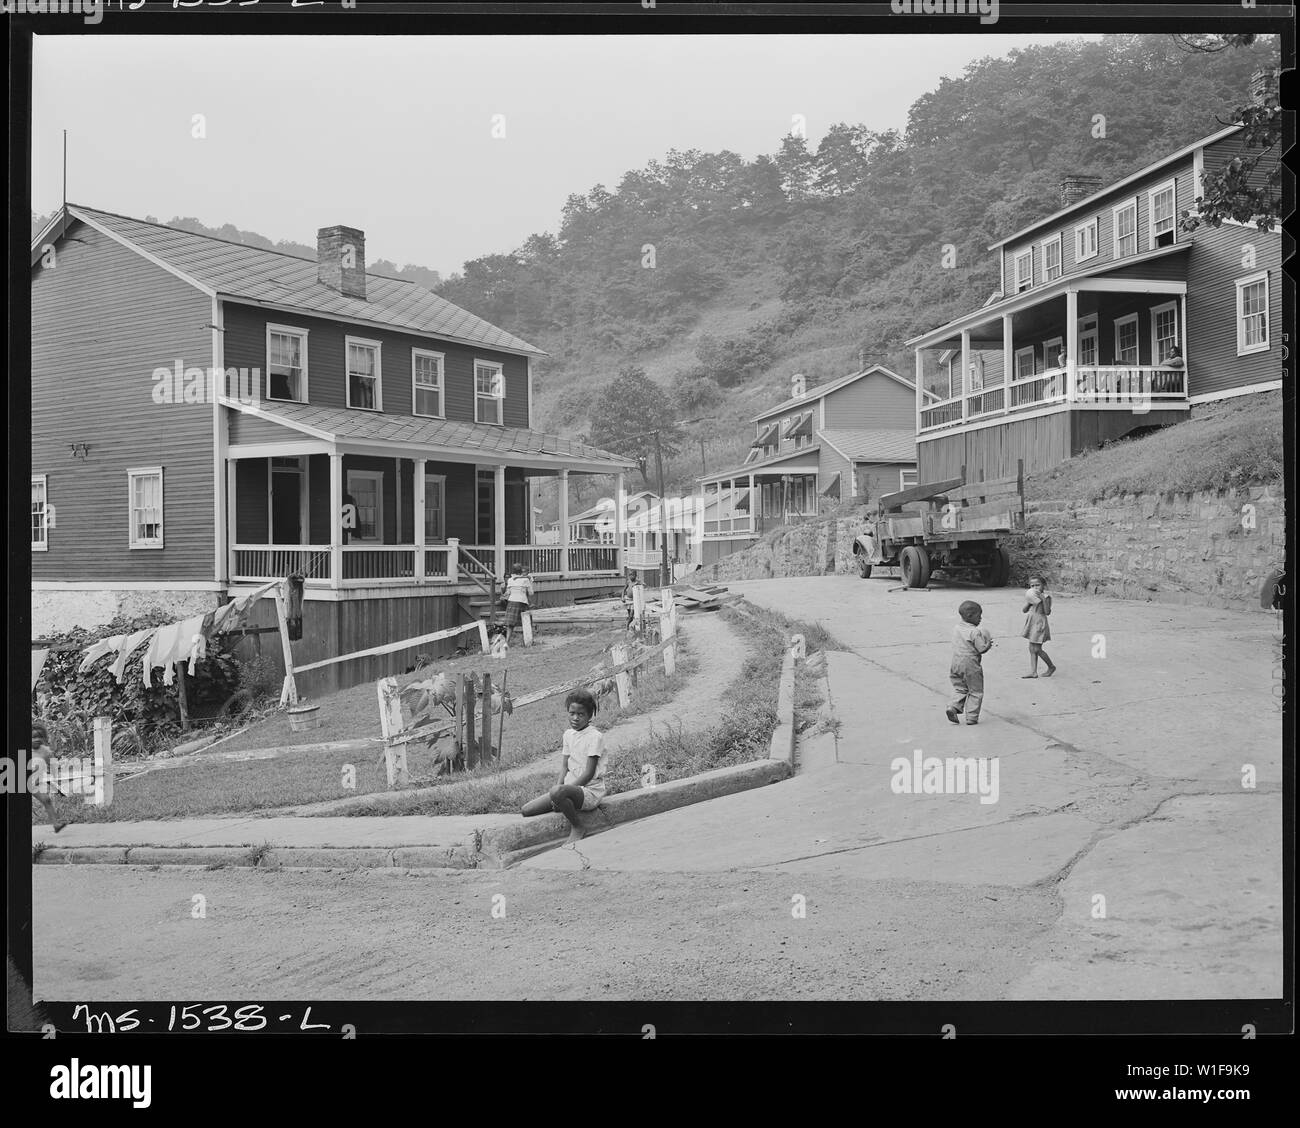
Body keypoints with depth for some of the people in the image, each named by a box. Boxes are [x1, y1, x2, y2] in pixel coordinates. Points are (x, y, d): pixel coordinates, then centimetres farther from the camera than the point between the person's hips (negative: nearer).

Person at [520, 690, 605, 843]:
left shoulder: (595, 736, -12)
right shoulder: (568, 734, 11)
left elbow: (589, 774, -16)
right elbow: (564, 766, 10)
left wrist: (560, 789, -19)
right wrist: (560, 787, -9)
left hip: (590, 791, -7)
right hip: (571, 788, 7)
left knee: (557, 792, -37)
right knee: (526, 810, -6)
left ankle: (577, 828, -16)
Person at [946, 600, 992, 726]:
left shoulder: (956, 629, 7)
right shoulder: (975, 632, -16)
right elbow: (981, 649, -18)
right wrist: (989, 643, 3)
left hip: (956, 663, 6)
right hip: (971, 665, -6)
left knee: (961, 689, 19)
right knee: (975, 692, 7)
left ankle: (954, 707, -3)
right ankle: (972, 717, 5)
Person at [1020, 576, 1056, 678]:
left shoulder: (1046, 597, -10)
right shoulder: (1031, 596, 8)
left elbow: (1047, 612, -17)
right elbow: (1024, 610, 5)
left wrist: (1043, 599, -24)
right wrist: (1028, 601, -12)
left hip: (1040, 623, -7)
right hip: (1031, 623, 7)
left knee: (1037, 649, -4)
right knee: (1032, 649, 7)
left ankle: (1051, 667, 15)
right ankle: (1033, 671, 11)